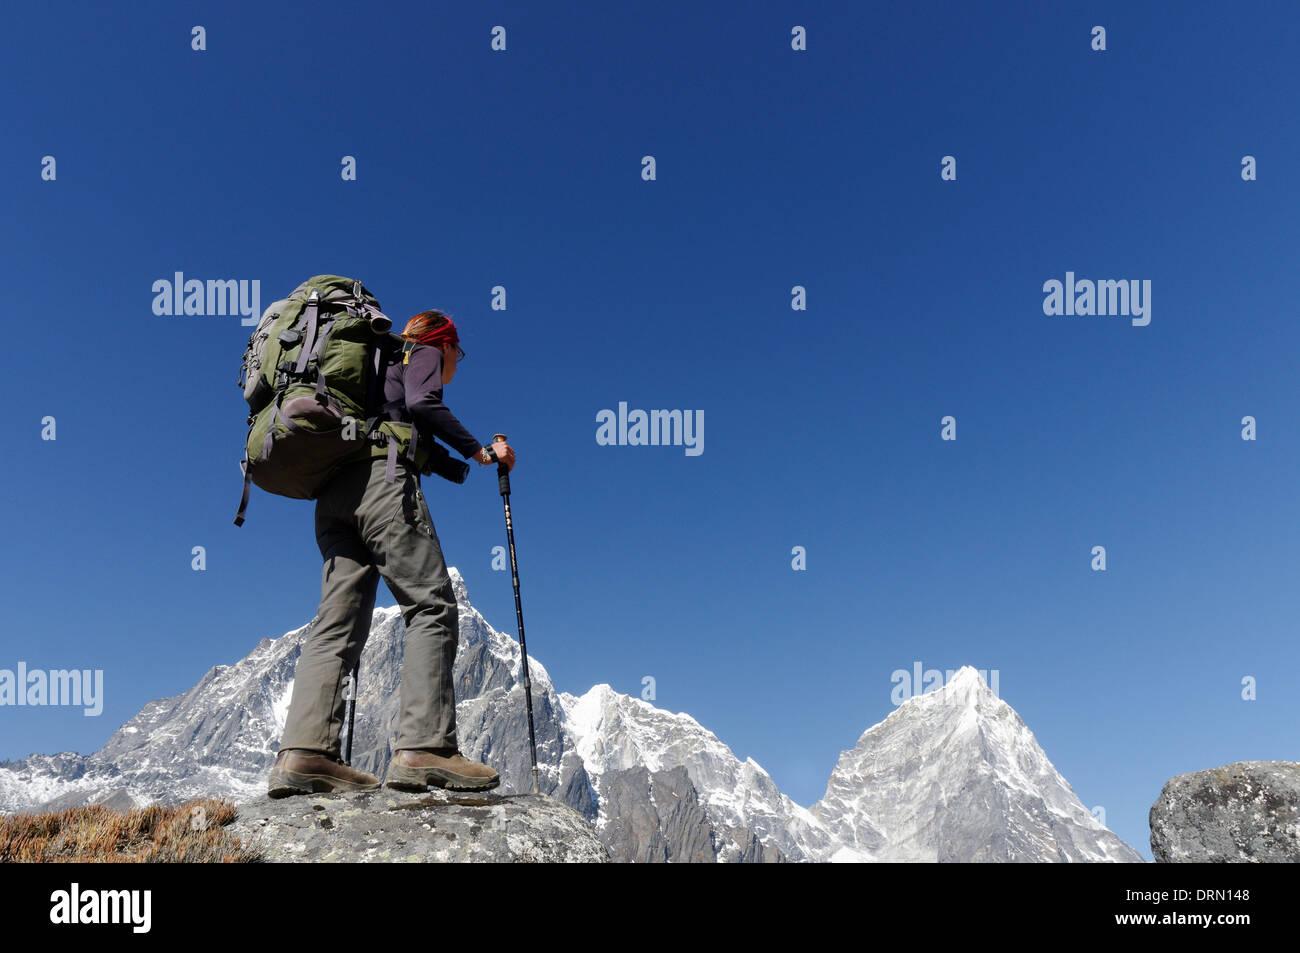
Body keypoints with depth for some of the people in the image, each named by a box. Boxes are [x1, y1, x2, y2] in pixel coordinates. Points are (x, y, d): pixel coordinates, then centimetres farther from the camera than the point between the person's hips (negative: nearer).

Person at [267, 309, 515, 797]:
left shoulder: (382, 360, 36)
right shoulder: (424, 354, 14)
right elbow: (421, 404, -7)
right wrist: (481, 452, -4)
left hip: (332, 493, 8)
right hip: (381, 475, -8)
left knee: (338, 623, -1)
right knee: (432, 606, -12)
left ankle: (304, 752, -13)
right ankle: (424, 747, -23)